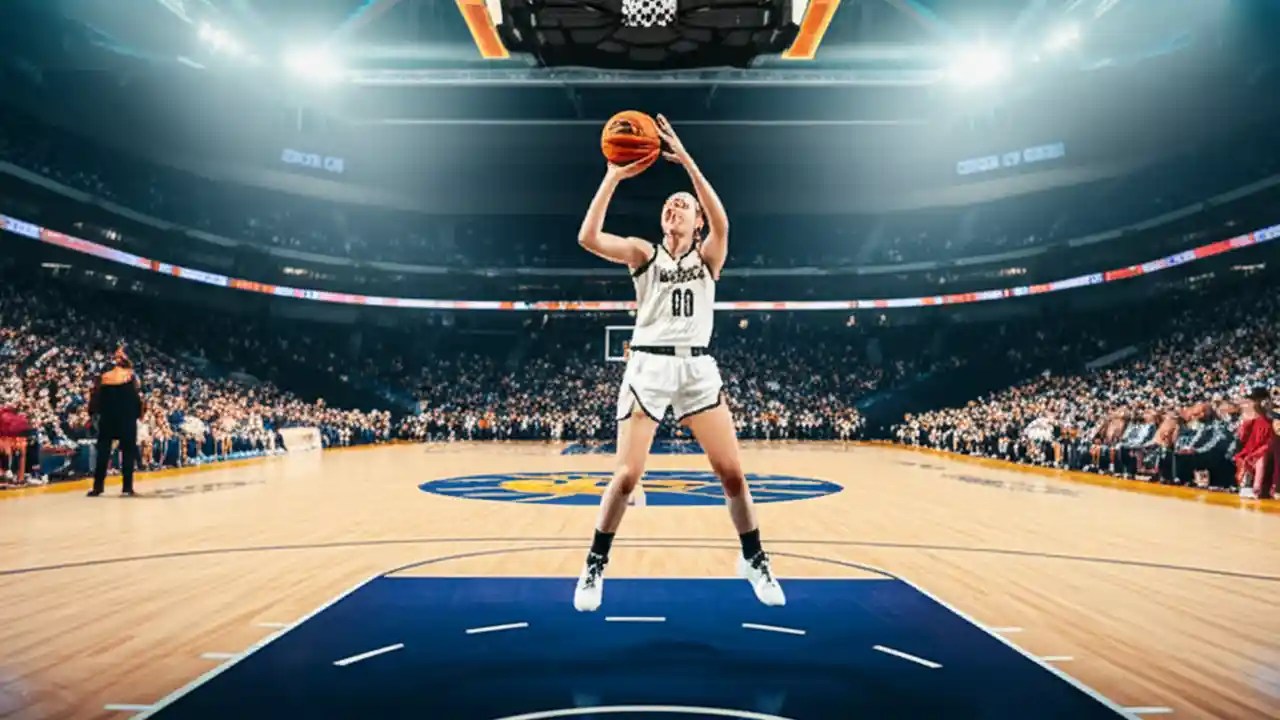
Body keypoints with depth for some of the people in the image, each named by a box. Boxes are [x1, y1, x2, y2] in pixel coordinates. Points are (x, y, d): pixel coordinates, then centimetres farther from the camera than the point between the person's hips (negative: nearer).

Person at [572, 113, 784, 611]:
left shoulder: (708, 256, 8)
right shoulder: (642, 253, 7)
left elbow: (722, 224, -15)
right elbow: (588, 237, -10)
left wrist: (687, 161, -20)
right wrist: (613, 178, -13)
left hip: (698, 368, 1)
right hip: (649, 366, -1)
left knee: (732, 472, -1)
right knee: (627, 475, -7)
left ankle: (754, 561, 20)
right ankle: (594, 566, 12)